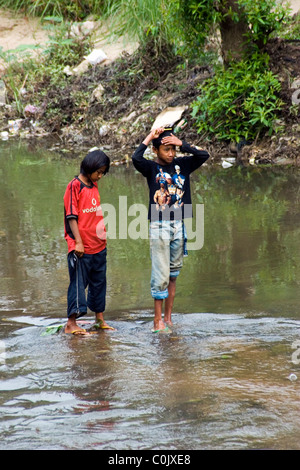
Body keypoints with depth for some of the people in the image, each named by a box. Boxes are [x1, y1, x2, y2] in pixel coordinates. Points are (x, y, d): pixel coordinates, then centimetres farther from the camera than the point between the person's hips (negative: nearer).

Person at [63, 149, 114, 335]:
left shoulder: (94, 186, 13)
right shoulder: (75, 186, -10)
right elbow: (71, 216, -14)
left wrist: (103, 235, 15)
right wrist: (78, 242, -18)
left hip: (99, 245, 8)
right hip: (81, 248, -8)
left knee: (99, 283, 13)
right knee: (78, 283, -4)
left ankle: (100, 319, 22)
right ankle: (71, 323, 0)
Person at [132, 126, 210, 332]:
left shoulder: (182, 164, 7)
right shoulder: (151, 167, -3)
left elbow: (204, 155, -5)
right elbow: (136, 158, -23)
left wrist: (181, 143, -10)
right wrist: (149, 137, -12)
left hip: (179, 225, 4)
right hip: (159, 226, -4)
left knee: (173, 274, 10)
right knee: (160, 275, -5)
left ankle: (168, 318, 17)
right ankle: (158, 320, 1)